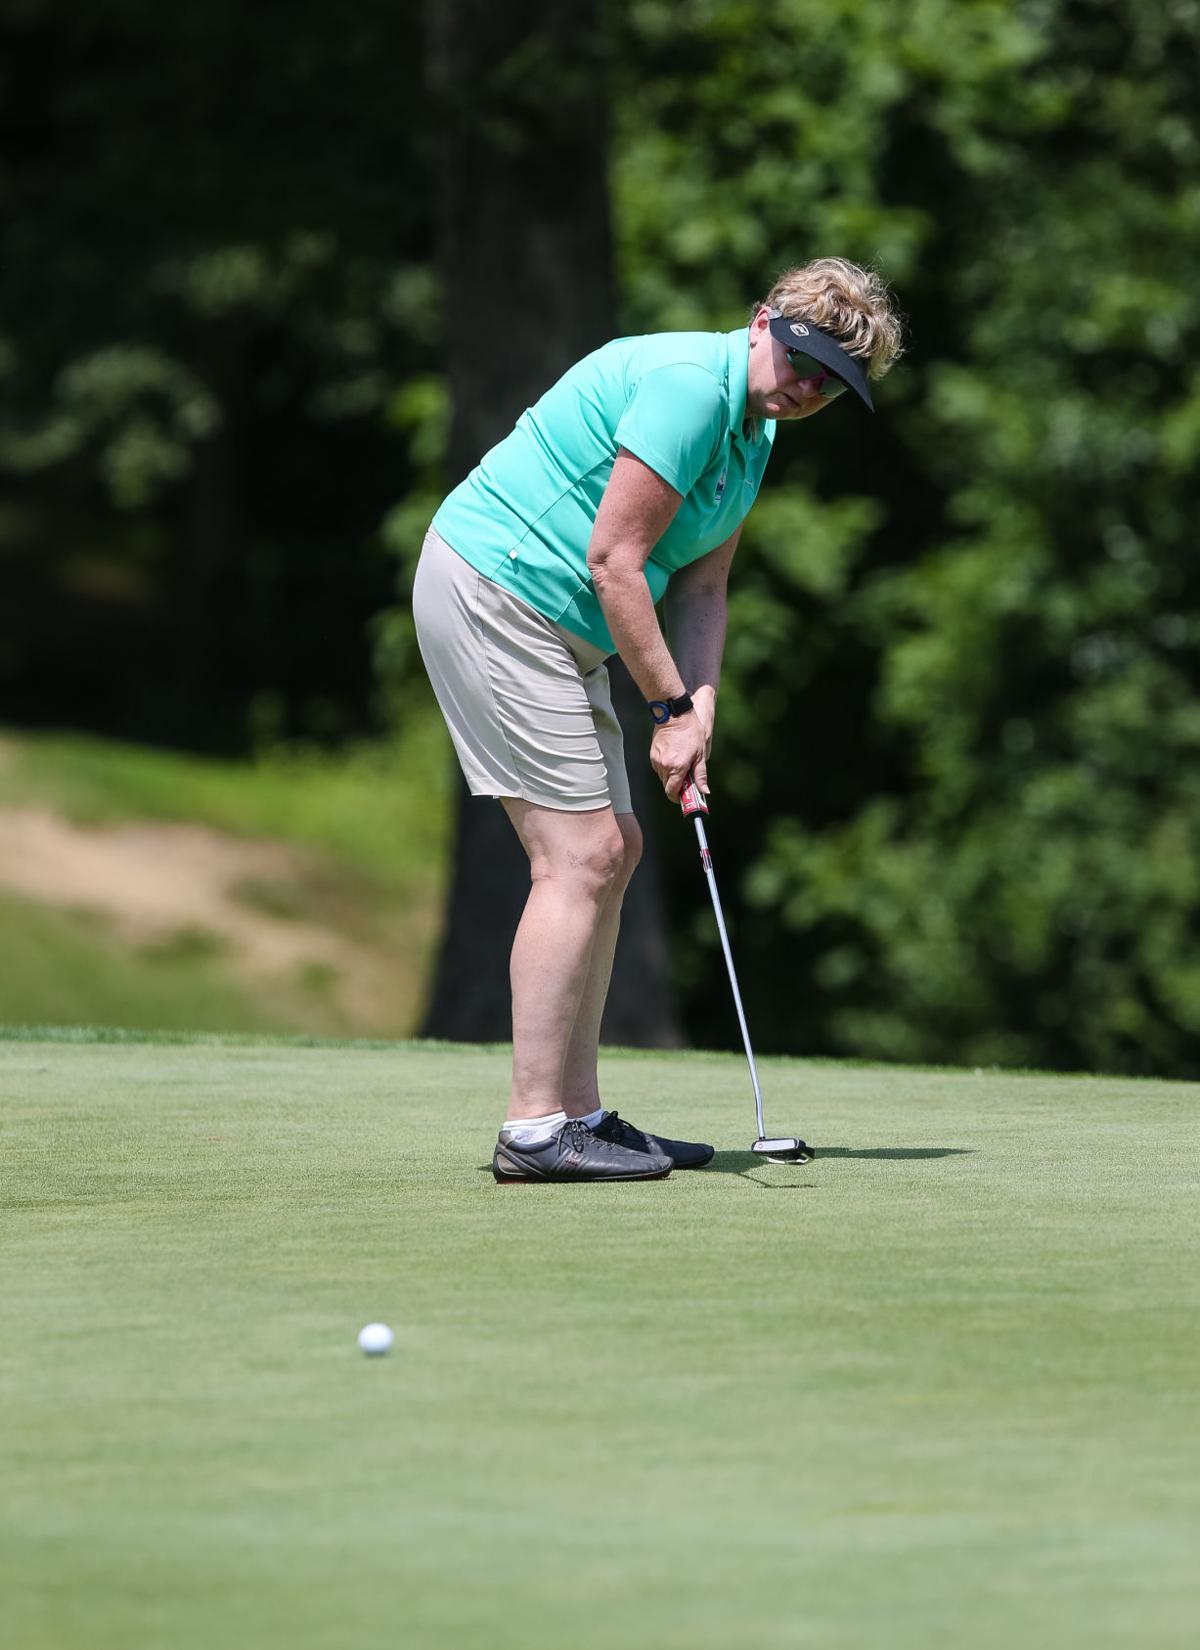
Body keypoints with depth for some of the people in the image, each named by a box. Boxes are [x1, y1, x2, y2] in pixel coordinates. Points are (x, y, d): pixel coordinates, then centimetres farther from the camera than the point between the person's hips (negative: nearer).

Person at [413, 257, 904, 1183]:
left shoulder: (754, 433, 13)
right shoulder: (690, 383, -19)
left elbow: (702, 587, 12)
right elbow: (613, 560, -21)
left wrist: (700, 709, -5)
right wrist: (672, 706, -15)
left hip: (550, 622, 11)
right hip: (492, 589, -11)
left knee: (611, 849, 10)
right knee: (582, 854, -12)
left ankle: (578, 1113, 13)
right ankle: (535, 1129, -12)